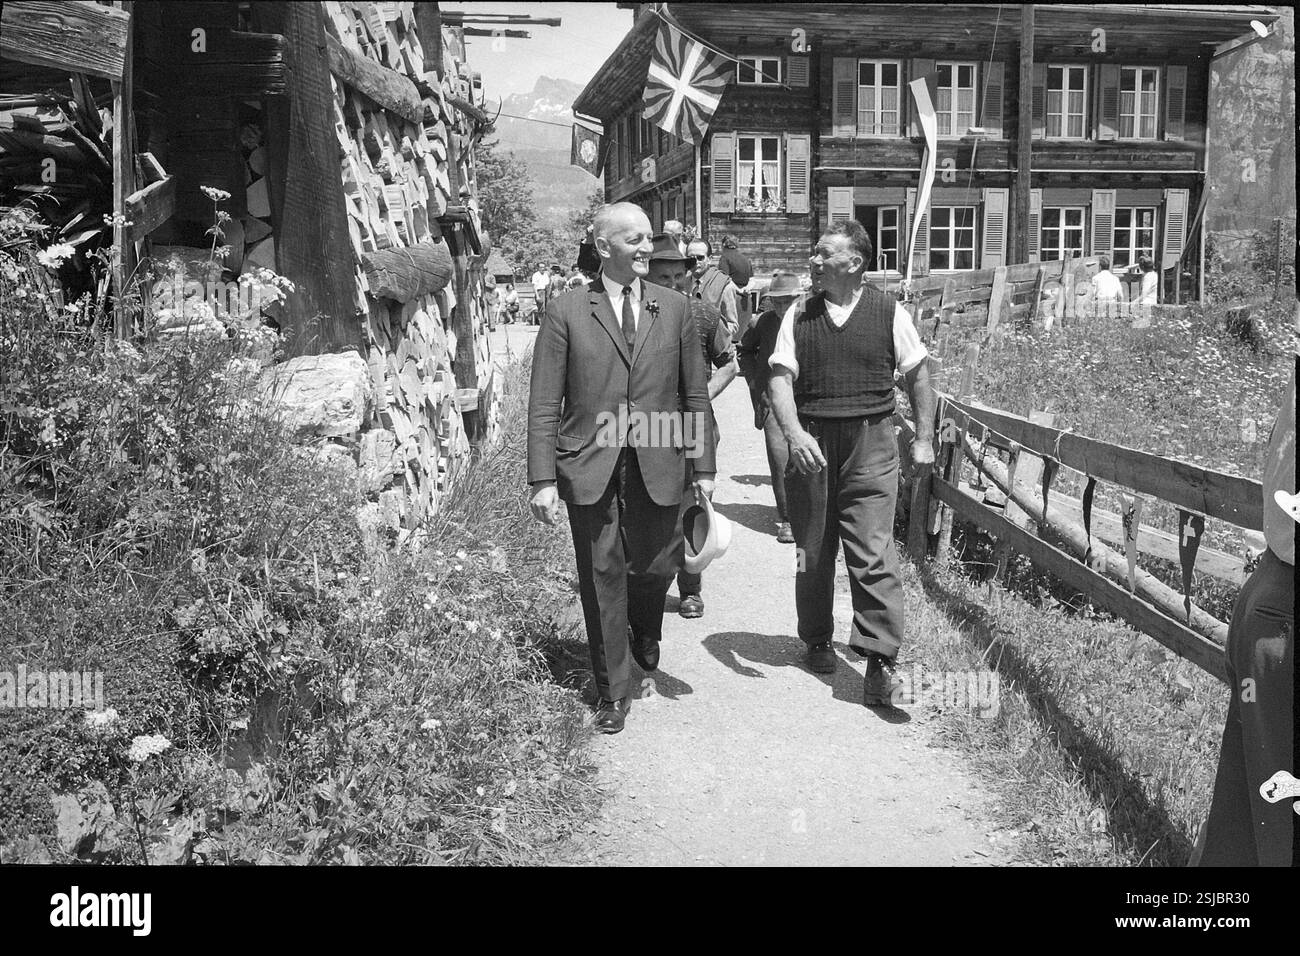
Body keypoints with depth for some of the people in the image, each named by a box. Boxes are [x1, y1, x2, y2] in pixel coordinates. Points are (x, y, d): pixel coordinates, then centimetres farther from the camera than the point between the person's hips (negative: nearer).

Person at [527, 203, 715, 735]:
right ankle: (613, 694, 20)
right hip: (589, 468, -1)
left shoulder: (674, 308, 7)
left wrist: (703, 466, 7)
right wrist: (543, 479, -8)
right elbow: (544, 405, -2)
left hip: (657, 468, 2)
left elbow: (695, 395, 10)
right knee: (602, 579, 4)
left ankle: (644, 632, 42)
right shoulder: (565, 312, 0)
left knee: (655, 568, 5)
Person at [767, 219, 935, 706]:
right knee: (812, 551, 11)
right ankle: (817, 641, 29)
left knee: (872, 551, -9)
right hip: (811, 443, 2)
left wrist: (924, 439, 7)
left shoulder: (889, 312, 2)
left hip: (871, 443, -2)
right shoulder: (799, 315, 5)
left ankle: (880, 658, -6)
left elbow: (917, 375, 10)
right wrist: (794, 434, -18)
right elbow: (780, 378, -2)